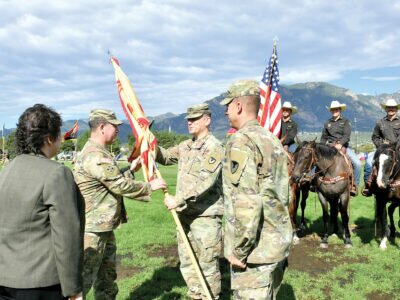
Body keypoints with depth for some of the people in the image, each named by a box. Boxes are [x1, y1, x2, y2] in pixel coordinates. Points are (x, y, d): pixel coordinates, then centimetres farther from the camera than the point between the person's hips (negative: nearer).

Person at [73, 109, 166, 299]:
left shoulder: (98, 152, 13)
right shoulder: (95, 155, -22)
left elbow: (115, 180, 21)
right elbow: (121, 186, -21)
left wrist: (131, 169, 12)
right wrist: (150, 186, -9)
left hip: (103, 228, 11)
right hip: (92, 229, -11)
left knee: (107, 277, 20)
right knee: (83, 279, -4)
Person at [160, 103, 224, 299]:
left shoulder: (214, 147, -14)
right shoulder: (186, 146, 11)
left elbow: (204, 181, -24)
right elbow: (165, 157, 21)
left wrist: (178, 200, -27)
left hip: (205, 215, -8)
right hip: (185, 212, 9)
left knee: (207, 263, 1)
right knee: (187, 260, 18)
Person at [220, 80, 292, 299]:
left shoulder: (241, 142, -16)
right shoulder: (273, 140, 10)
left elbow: (247, 203, -23)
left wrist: (239, 250, -15)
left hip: (255, 249, -8)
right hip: (279, 242, 9)